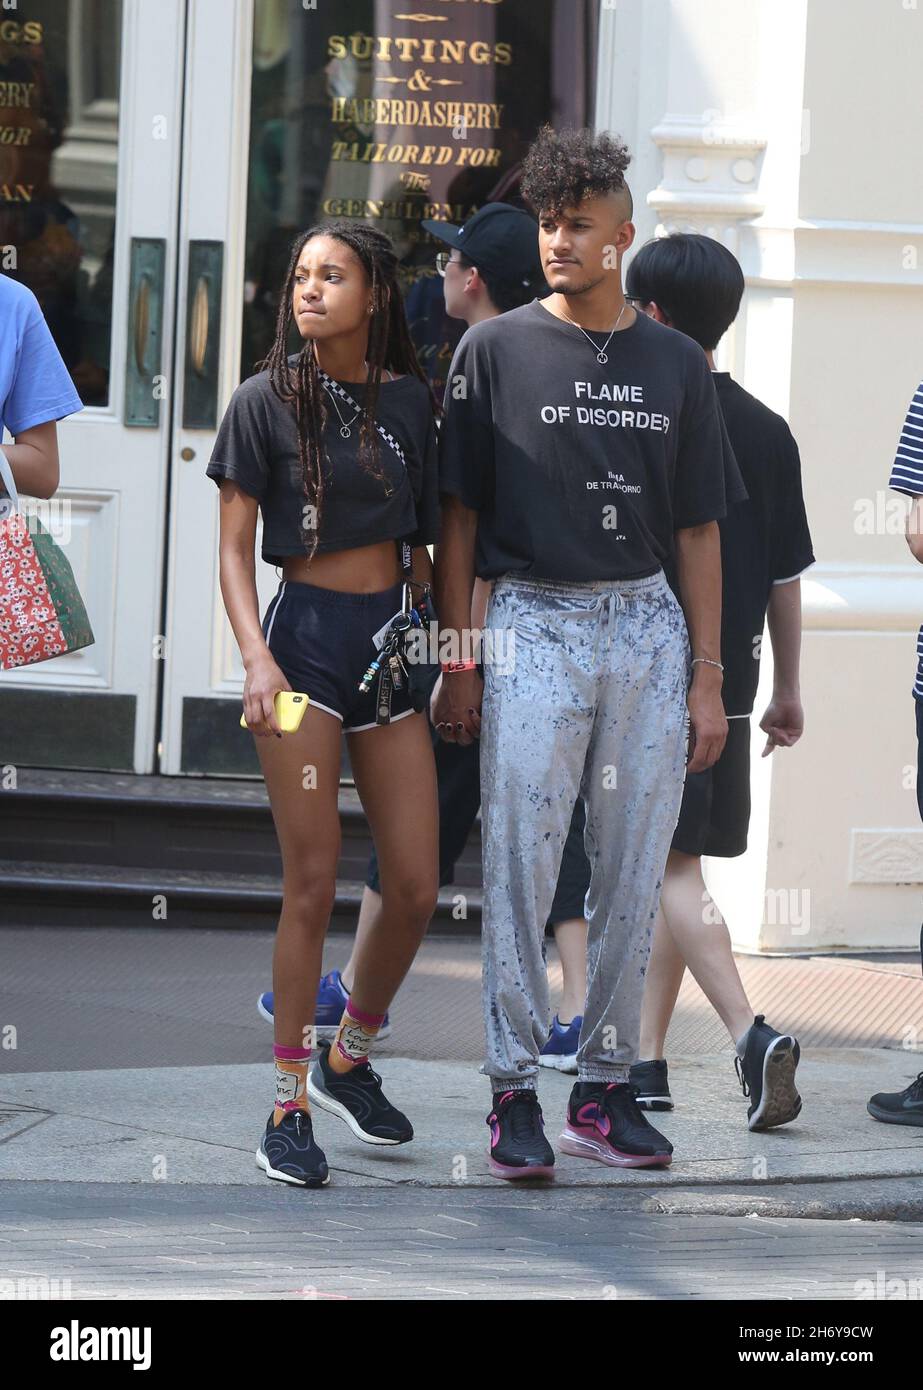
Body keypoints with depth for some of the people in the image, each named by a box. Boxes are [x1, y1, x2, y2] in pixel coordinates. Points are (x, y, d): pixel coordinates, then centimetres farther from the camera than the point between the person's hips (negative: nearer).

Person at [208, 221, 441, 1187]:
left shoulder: (410, 403, 8)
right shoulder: (267, 401, -2)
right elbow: (234, 550, -4)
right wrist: (256, 656, -16)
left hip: (392, 638, 4)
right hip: (305, 634, -4)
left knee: (415, 887, 1)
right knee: (312, 884, -6)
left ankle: (349, 1061, 24)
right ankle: (288, 1108, 2)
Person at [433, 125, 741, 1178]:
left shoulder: (675, 366, 9)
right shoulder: (496, 349, 2)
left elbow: (696, 531, 11)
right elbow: (458, 515, 2)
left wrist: (706, 677, 6)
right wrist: (457, 663, -4)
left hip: (649, 629, 3)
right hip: (534, 623, -3)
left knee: (633, 874, 5)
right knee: (520, 866, -6)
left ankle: (605, 1087, 13)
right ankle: (513, 1090, -1)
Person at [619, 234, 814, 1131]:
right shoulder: (766, 431, 8)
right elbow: (787, 575, 12)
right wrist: (787, 691, 20)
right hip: (727, 684, 6)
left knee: (673, 870, -8)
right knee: (675, 870, 14)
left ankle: (751, 1035, -24)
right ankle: (645, 1059, 17)